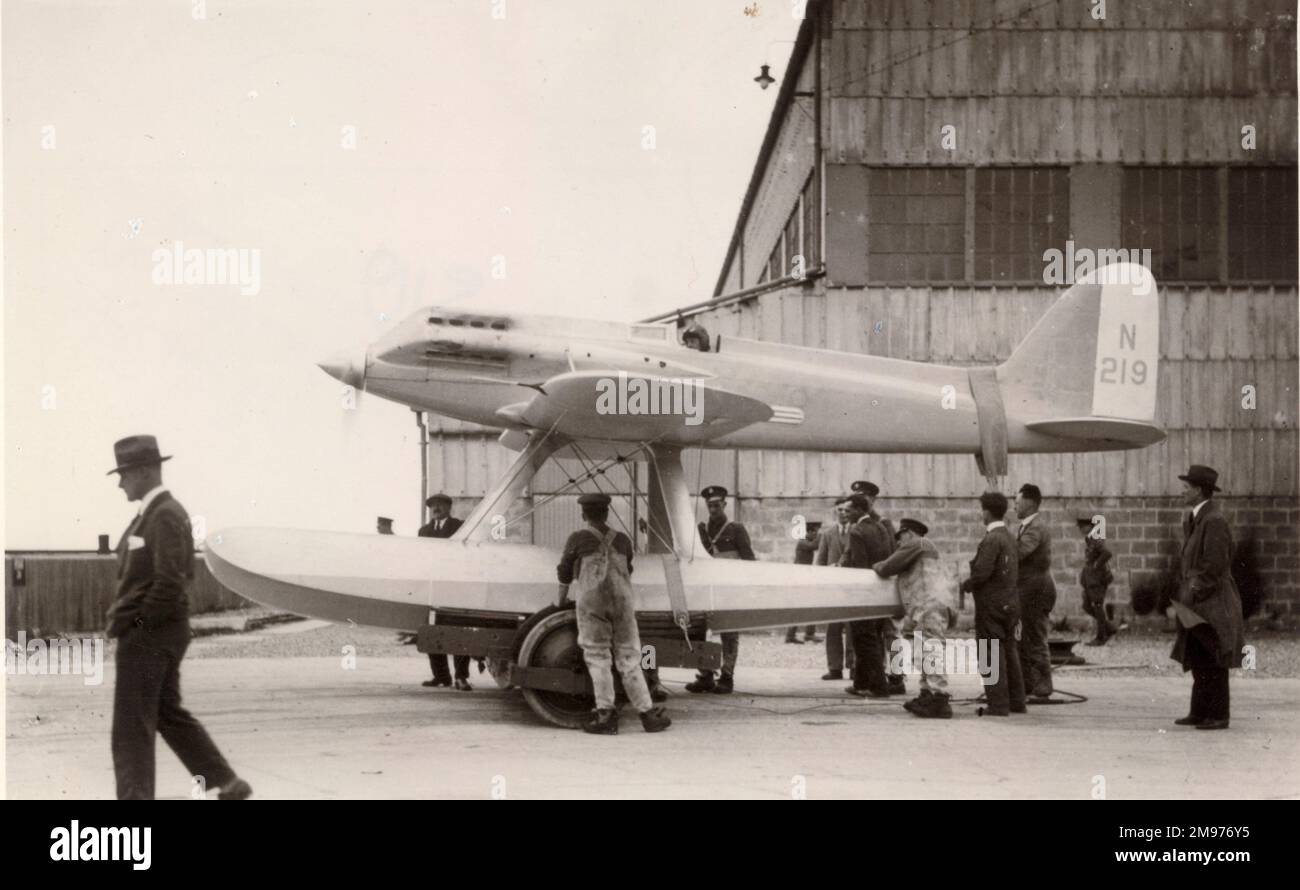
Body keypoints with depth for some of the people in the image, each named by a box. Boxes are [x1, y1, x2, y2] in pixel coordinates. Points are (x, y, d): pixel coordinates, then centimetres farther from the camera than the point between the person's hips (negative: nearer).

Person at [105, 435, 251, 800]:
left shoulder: (166, 516, -17)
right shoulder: (150, 513, 14)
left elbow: (170, 584, -23)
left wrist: (130, 621, -14)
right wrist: (121, 614, 9)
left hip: (149, 633, -10)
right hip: (156, 633, 10)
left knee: (131, 727, -4)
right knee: (169, 715, 16)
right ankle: (228, 784, 21)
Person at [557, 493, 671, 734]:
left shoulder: (578, 539, 6)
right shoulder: (622, 540, 17)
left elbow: (564, 574, 13)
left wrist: (561, 601, 30)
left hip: (591, 600, -3)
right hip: (622, 599, 3)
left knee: (597, 658, 2)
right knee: (628, 658, 8)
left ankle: (605, 714, -5)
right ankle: (648, 712, 6)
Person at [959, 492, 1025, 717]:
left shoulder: (992, 540, -17)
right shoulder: (1009, 538, 13)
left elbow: (982, 572, -24)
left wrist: (965, 586, -6)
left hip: (991, 604, -9)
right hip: (1010, 603, 9)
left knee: (992, 654, -5)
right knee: (1009, 651, 14)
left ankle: (998, 704, -5)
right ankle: (1016, 701, 19)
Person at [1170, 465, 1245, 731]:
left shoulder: (1213, 522, -17)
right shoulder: (1192, 519, 12)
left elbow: (1214, 566, -20)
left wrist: (1192, 594, -17)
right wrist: (1184, 593, 10)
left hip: (1212, 603, -9)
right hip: (1196, 604, 9)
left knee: (1213, 664, -3)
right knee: (1197, 660, 11)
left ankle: (1218, 716, 3)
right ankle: (1200, 712, 17)